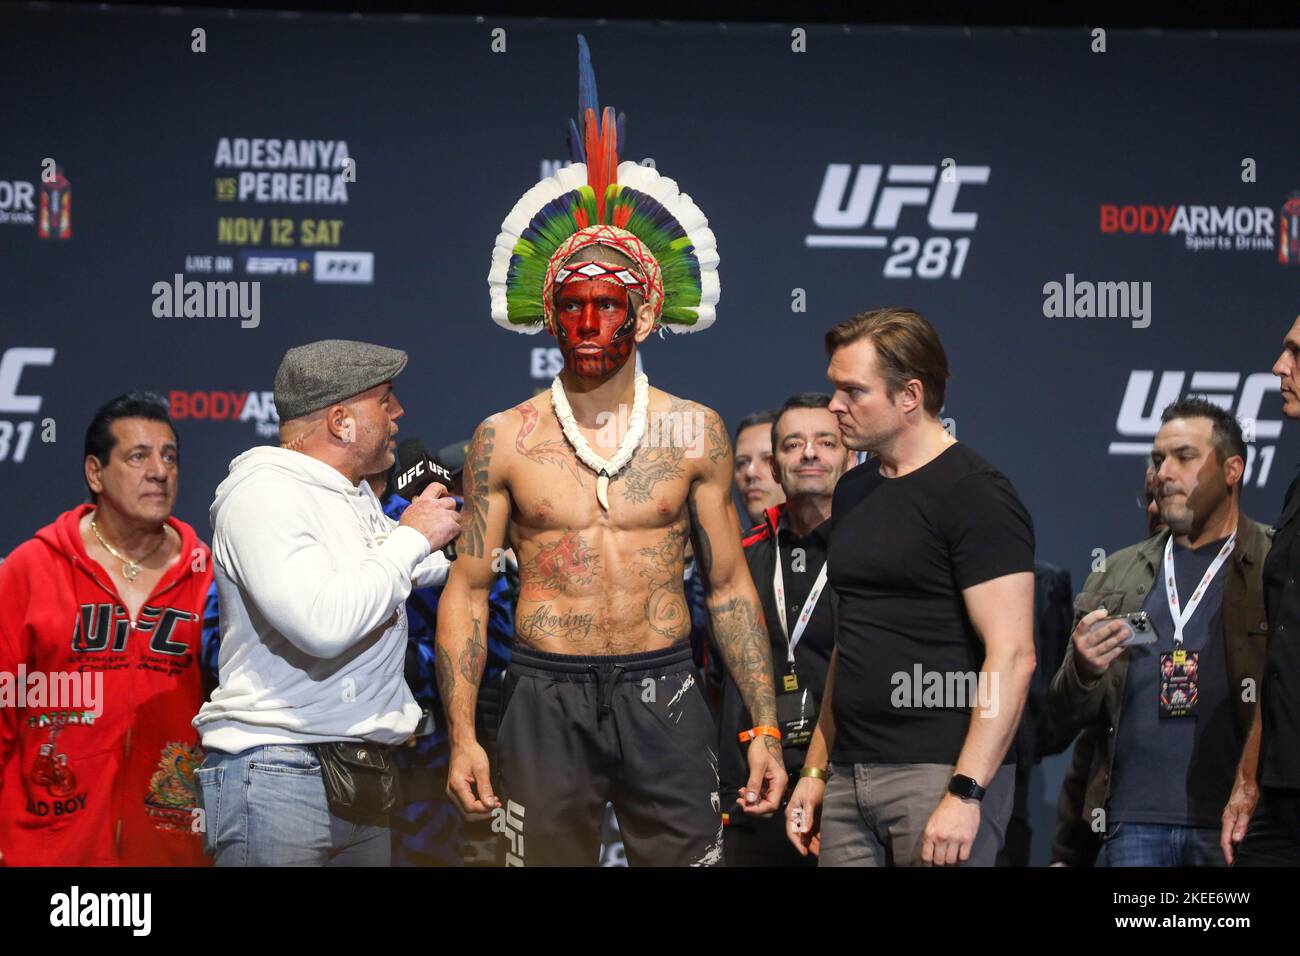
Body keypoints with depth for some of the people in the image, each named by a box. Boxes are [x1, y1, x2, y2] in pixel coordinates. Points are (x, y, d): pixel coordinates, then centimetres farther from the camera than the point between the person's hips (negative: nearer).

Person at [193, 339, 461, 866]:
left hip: (363, 776, 9)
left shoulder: (356, 495, 17)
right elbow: (324, 623, -26)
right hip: (277, 777, -9)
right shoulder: (263, 492, -12)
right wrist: (413, 537, -15)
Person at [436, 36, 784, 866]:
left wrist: (766, 729, 3)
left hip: (663, 696, 0)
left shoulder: (695, 432, 4)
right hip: (547, 700, 0)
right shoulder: (505, 441, 3)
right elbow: (467, 590, 6)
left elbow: (730, 586, 8)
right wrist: (462, 736, -2)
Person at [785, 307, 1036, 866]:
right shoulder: (854, 492, 15)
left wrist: (966, 794, -20)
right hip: (851, 777, 7)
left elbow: (1012, 655, -15)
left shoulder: (974, 495, -9)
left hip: (940, 775, -7)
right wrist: (816, 769, 17)